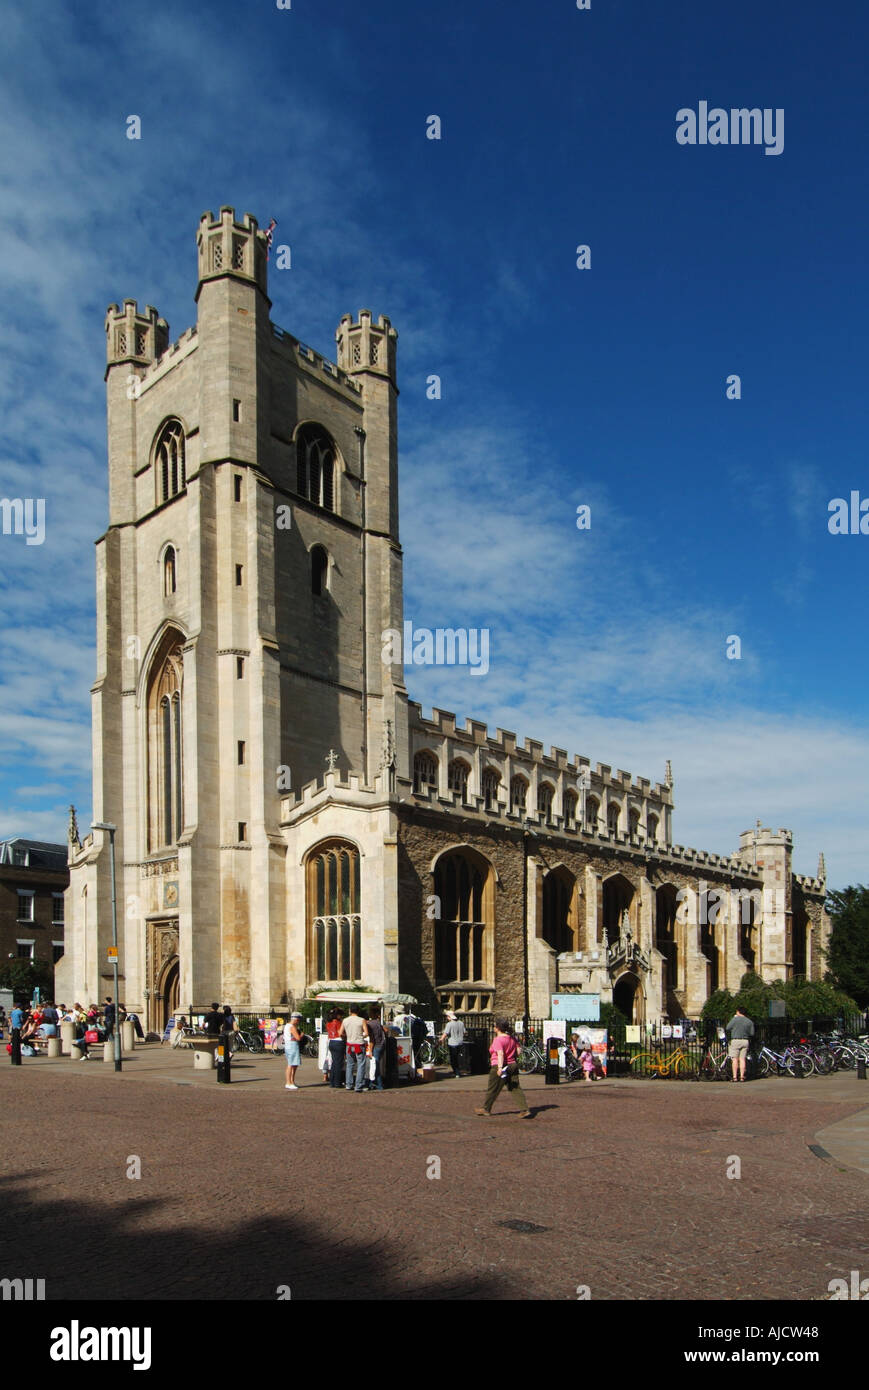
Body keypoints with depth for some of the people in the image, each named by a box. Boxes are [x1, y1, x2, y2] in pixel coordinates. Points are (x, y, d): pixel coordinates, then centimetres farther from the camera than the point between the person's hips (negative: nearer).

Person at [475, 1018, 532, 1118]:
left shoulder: (497, 1040, -16)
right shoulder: (512, 1037, 8)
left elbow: (500, 1053, -28)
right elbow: (518, 1051, 11)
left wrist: (500, 1067, -35)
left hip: (499, 1067, -7)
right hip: (513, 1065, 7)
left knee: (492, 1089, 9)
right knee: (516, 1088, 4)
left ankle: (486, 1109, 23)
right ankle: (525, 1109, -7)